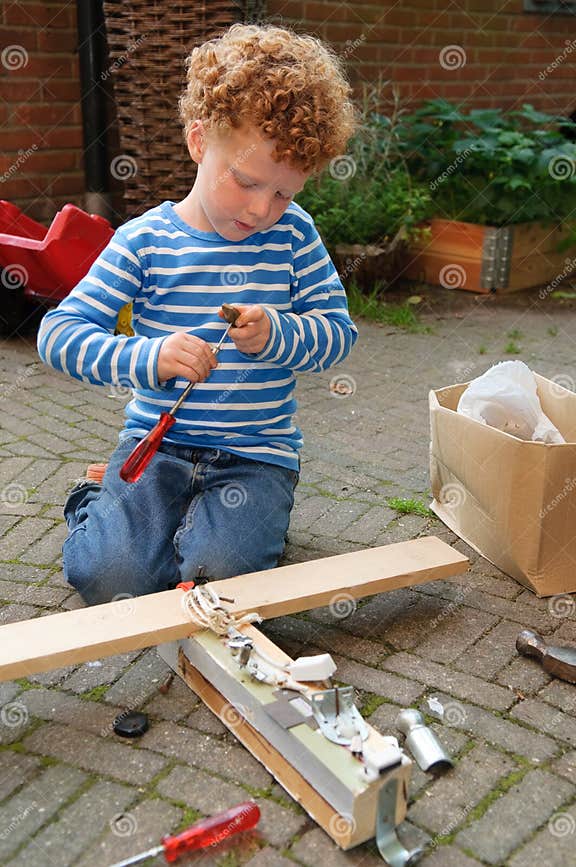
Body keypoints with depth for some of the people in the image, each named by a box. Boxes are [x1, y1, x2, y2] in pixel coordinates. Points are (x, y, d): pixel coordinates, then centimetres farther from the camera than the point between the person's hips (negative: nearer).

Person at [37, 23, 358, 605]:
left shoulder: (293, 235, 0)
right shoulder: (145, 240, -5)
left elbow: (339, 330, 1)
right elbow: (59, 333, -10)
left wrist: (277, 334, -21)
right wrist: (147, 357, -27)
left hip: (258, 453, 1)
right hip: (158, 441, 0)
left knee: (217, 574, -23)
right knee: (108, 577, -17)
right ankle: (98, 506, 16)